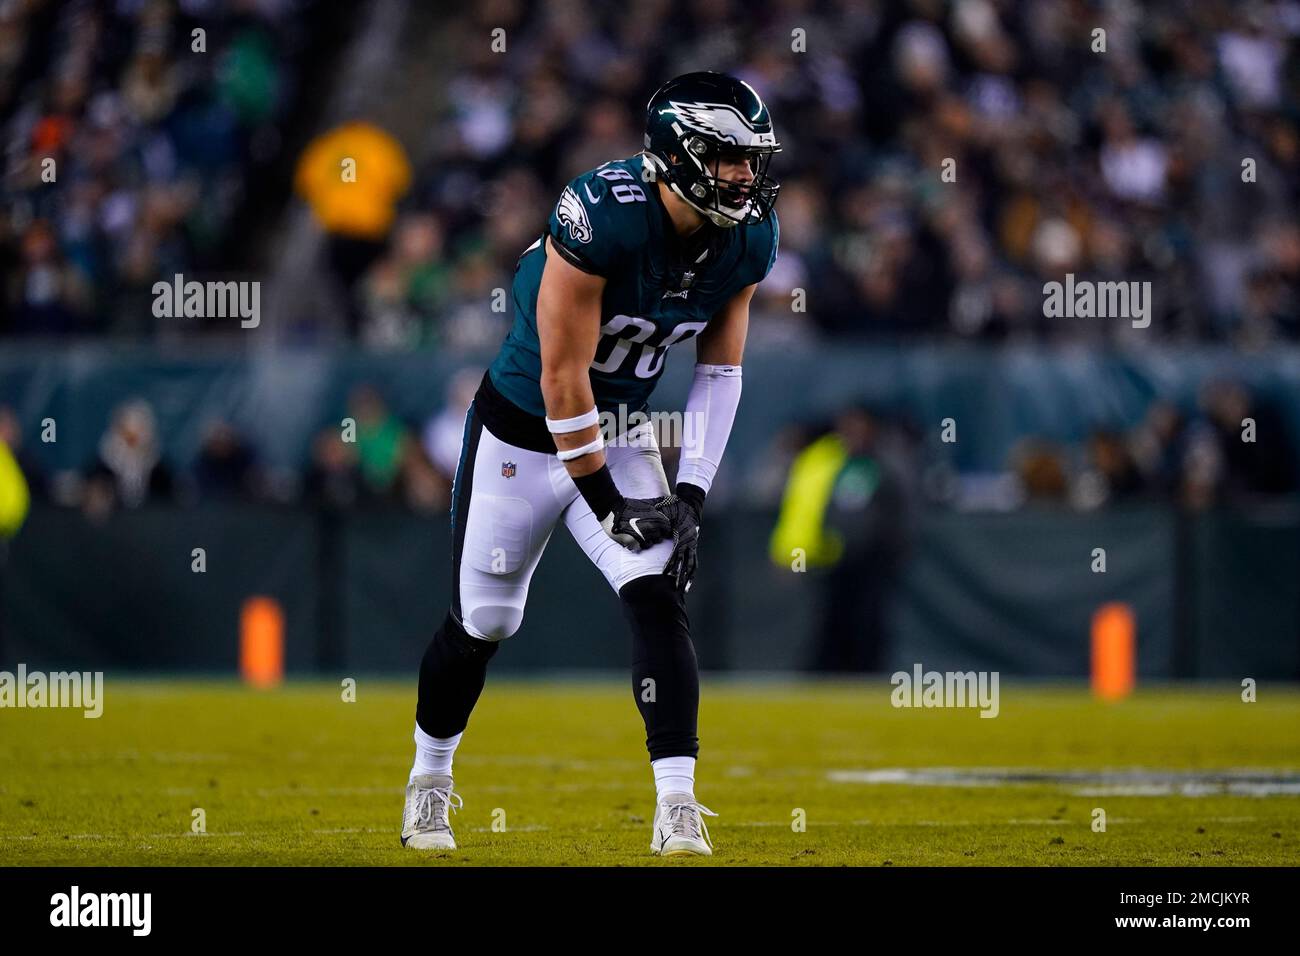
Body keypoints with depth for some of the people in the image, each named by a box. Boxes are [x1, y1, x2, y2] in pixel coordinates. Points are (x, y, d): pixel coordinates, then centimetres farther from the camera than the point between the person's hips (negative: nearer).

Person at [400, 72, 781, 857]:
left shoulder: (747, 240, -11)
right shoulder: (602, 218, -31)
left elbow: (720, 371, 0)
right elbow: (562, 376, -25)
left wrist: (692, 495, -8)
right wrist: (607, 501, -19)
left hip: (618, 433, 4)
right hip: (522, 431, -4)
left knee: (659, 597, -15)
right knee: (484, 621, 8)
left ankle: (679, 811, -17)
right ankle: (429, 779, 34)